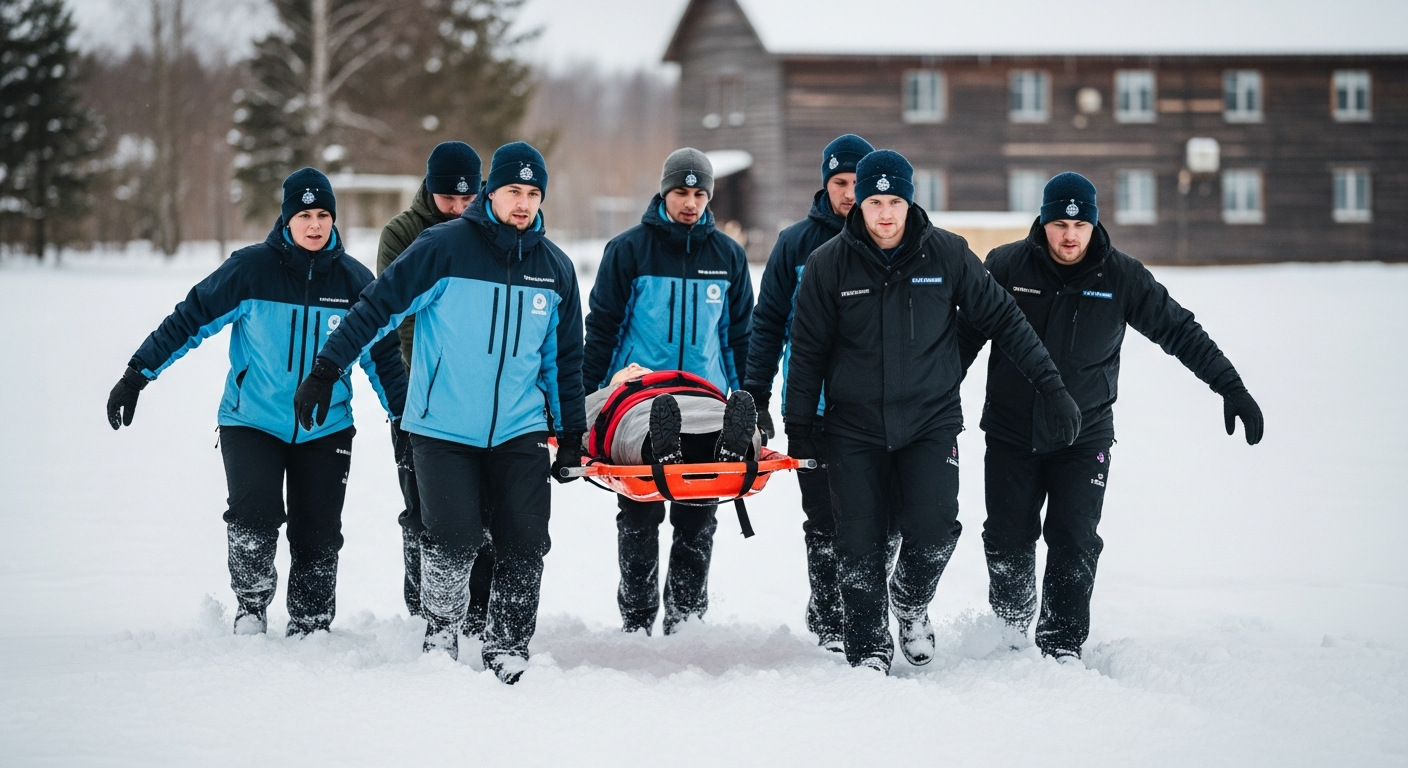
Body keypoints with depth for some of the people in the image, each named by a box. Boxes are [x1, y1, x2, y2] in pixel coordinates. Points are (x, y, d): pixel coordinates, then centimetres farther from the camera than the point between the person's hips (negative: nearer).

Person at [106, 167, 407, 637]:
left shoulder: (354, 280, 1)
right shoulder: (251, 269, -7)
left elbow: (382, 352, 11)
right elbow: (189, 320, -2)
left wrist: (407, 415, 10)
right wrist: (136, 377, -5)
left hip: (326, 427, 2)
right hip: (251, 420, -2)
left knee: (318, 536, 0)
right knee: (254, 516, -19)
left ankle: (310, 629, 16)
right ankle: (252, 606, 6)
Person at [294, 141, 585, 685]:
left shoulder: (555, 268, 8)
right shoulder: (443, 247, -7)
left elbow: (564, 357, 17)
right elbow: (377, 308, -5)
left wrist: (572, 432, 16)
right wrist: (325, 372, -8)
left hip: (519, 433, 4)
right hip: (442, 429, -4)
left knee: (525, 546, -2)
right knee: (453, 539, -10)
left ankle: (507, 651, 13)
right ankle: (440, 636, 13)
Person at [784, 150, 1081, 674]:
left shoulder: (947, 254, -3)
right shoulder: (829, 263, -3)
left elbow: (1003, 320, 3)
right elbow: (808, 350, 4)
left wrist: (1051, 385, 0)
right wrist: (798, 428, 3)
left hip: (930, 421, 0)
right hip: (855, 428, 0)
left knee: (934, 531, -13)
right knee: (859, 546, -2)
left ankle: (911, 604, 18)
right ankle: (868, 648, 16)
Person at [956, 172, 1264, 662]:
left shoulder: (1121, 278, -4)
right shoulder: (1006, 266, -5)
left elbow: (1180, 332, 1)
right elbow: (967, 333, 4)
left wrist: (1233, 390, -3)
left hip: (1083, 438, 0)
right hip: (1011, 433, 1)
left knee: (1074, 544, -7)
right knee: (1008, 542, 5)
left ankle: (1062, 649, -1)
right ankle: (1010, 631, 28)